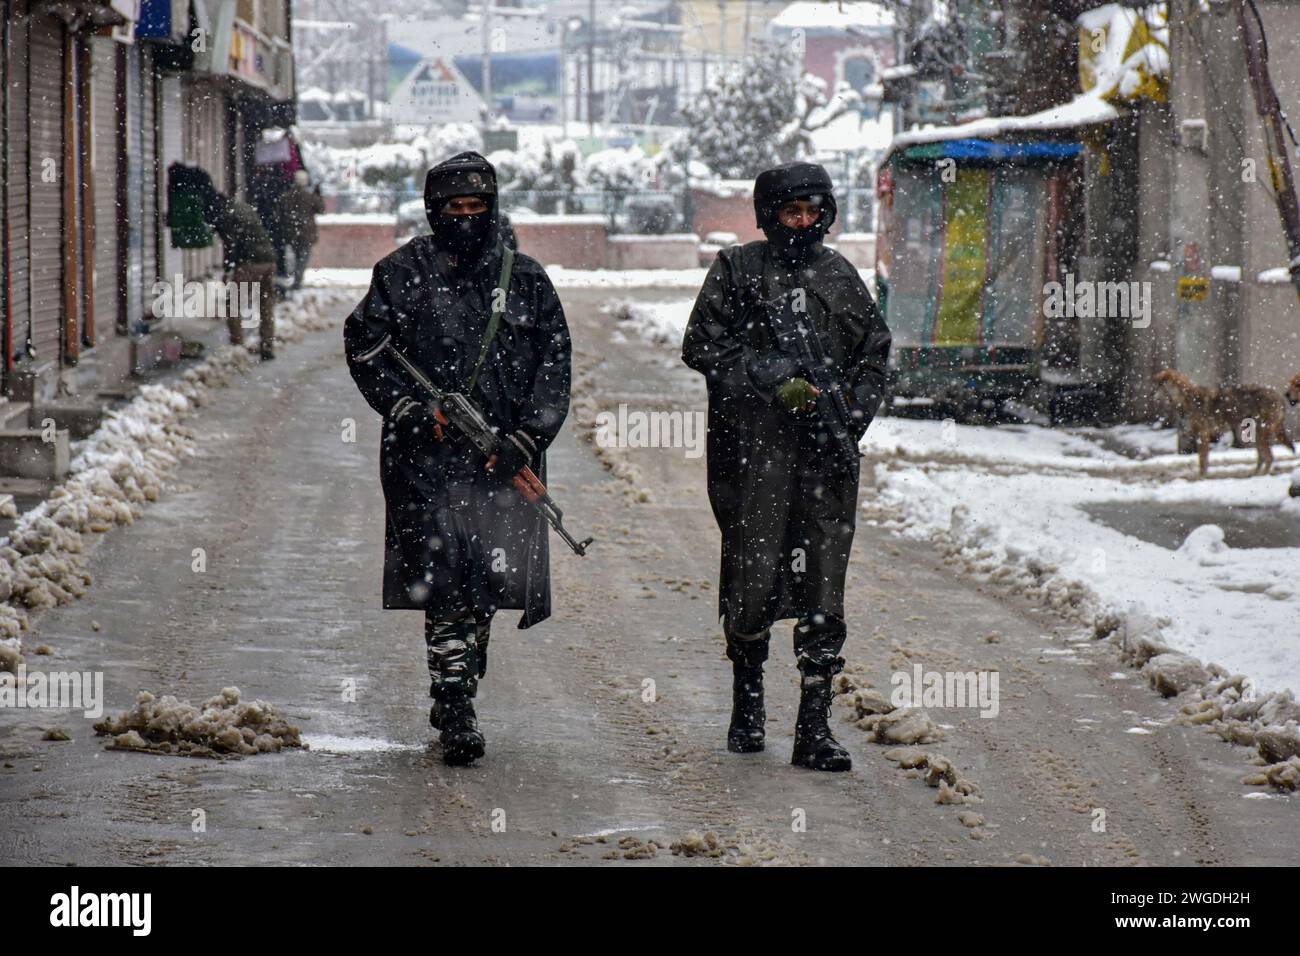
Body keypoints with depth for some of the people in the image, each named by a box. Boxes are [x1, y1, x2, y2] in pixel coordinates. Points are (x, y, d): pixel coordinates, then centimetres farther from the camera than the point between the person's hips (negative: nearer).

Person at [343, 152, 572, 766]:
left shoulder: (524, 279, 9)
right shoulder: (403, 275, 5)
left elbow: (554, 368, 7)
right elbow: (363, 348, 5)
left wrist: (525, 439, -5)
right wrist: (408, 410, -8)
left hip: (504, 460, 2)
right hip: (427, 456, -2)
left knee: (490, 582, 4)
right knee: (443, 585, -9)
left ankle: (459, 689, 25)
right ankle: (455, 714, -8)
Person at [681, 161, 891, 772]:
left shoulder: (841, 277, 15)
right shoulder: (737, 270, 4)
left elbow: (873, 355, 20)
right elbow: (703, 347, -2)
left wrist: (855, 412, 2)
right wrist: (774, 380, -13)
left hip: (825, 453, 3)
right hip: (753, 448, -3)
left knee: (823, 595, -2)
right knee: (752, 581, -2)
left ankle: (814, 730, 0)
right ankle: (747, 701, 23)